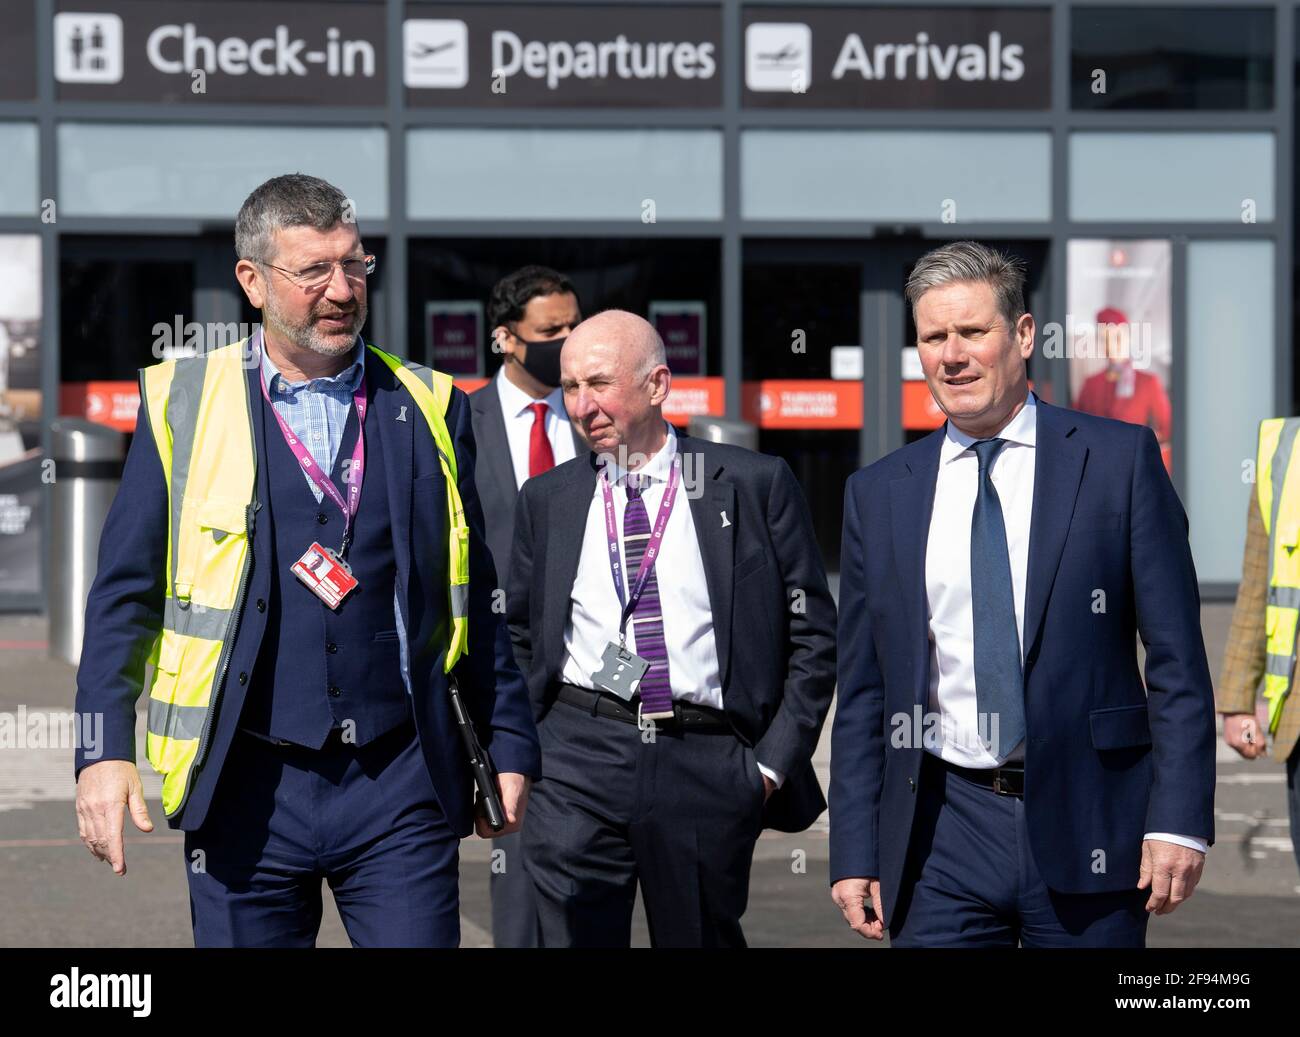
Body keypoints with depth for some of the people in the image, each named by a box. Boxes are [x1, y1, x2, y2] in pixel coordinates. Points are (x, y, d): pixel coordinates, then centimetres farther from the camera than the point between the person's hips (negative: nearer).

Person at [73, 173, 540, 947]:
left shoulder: (429, 410, 9)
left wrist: (510, 745, 12)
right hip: (248, 788, -1)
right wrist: (106, 751, -7)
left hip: (401, 786, 1)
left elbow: (477, 598, 14)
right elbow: (125, 594, 3)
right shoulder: (182, 406, 4)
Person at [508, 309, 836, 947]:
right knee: (575, 939, -5)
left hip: (709, 768, -1)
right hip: (578, 761, 1)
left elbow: (813, 633, 4)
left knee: (705, 938, 7)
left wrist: (774, 762, -2)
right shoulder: (547, 499, 11)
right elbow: (518, 637, 19)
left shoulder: (756, 485, 2)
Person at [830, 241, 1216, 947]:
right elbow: (861, 693, 10)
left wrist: (1179, 819, -8)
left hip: (1086, 822, -2)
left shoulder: (1118, 459, 1)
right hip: (942, 835, 2)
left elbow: (1177, 658, -1)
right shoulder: (878, 494, 9)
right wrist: (854, 854, 5)